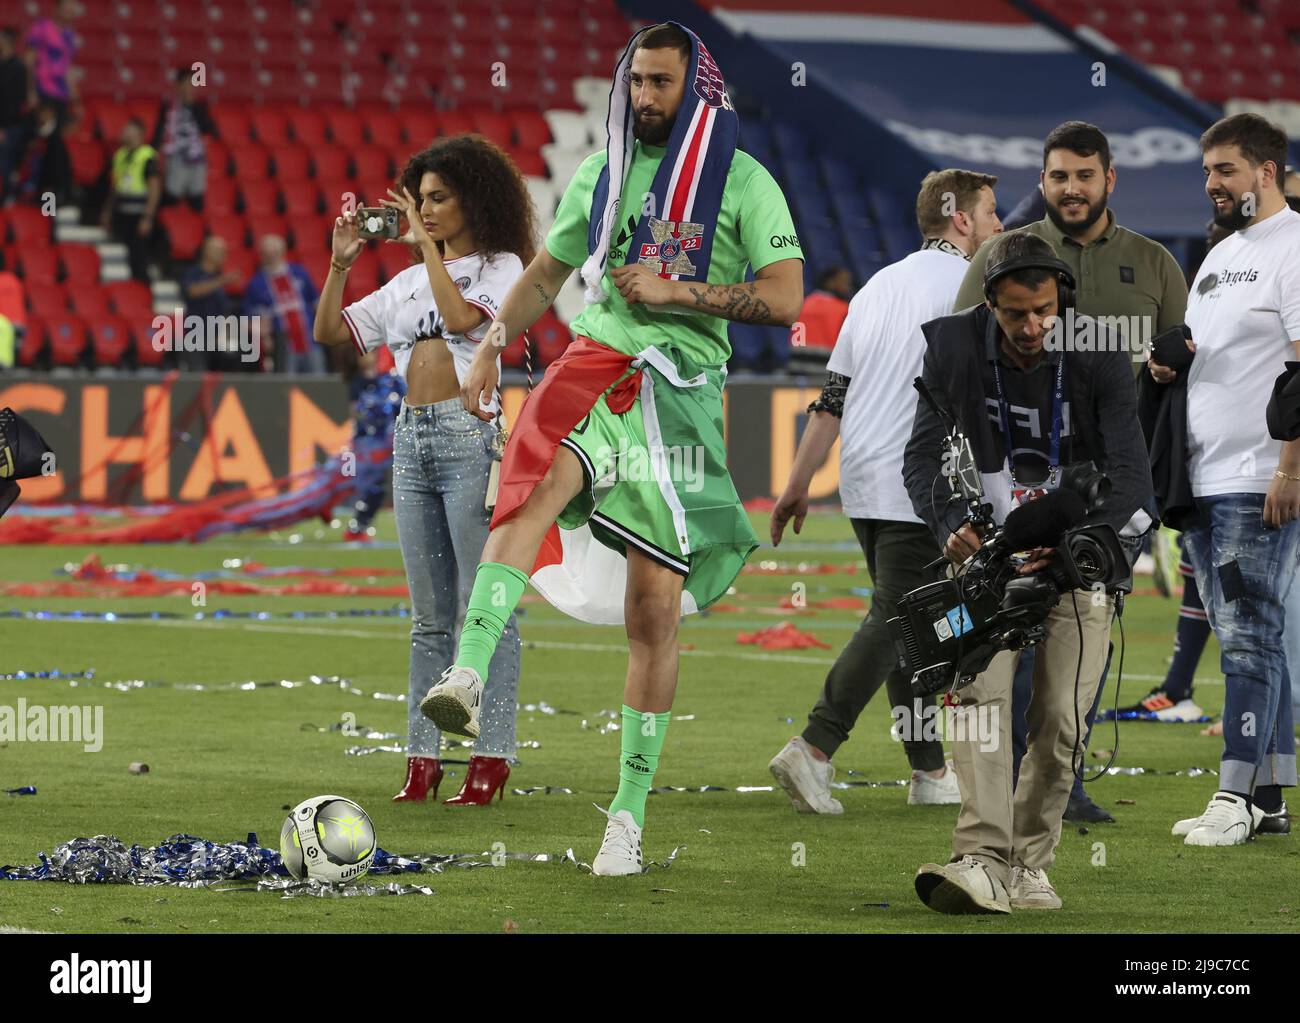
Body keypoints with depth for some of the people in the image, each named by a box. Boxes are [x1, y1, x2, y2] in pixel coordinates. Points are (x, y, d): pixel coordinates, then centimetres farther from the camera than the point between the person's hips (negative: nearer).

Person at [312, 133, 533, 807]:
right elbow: (330, 332, 15)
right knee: (428, 614, 8)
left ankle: (492, 758, -7)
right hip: (412, 440, 6)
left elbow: (461, 317, -17)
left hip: (472, 436, -6)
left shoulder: (500, 266, 3)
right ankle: (422, 756, 8)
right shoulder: (408, 282, 18)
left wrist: (429, 246, -9)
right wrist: (341, 263, 3)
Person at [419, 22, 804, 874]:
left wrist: (673, 292, -12)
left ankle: (630, 813, 9)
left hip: (684, 386, -2)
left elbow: (785, 297, -6)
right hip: (598, 361, 2)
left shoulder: (743, 181, 2)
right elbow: (546, 274, 23)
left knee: (655, 609, -1)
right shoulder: (603, 173, 14)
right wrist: (493, 346, 9)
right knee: (541, 483, -33)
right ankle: (466, 679, -48)